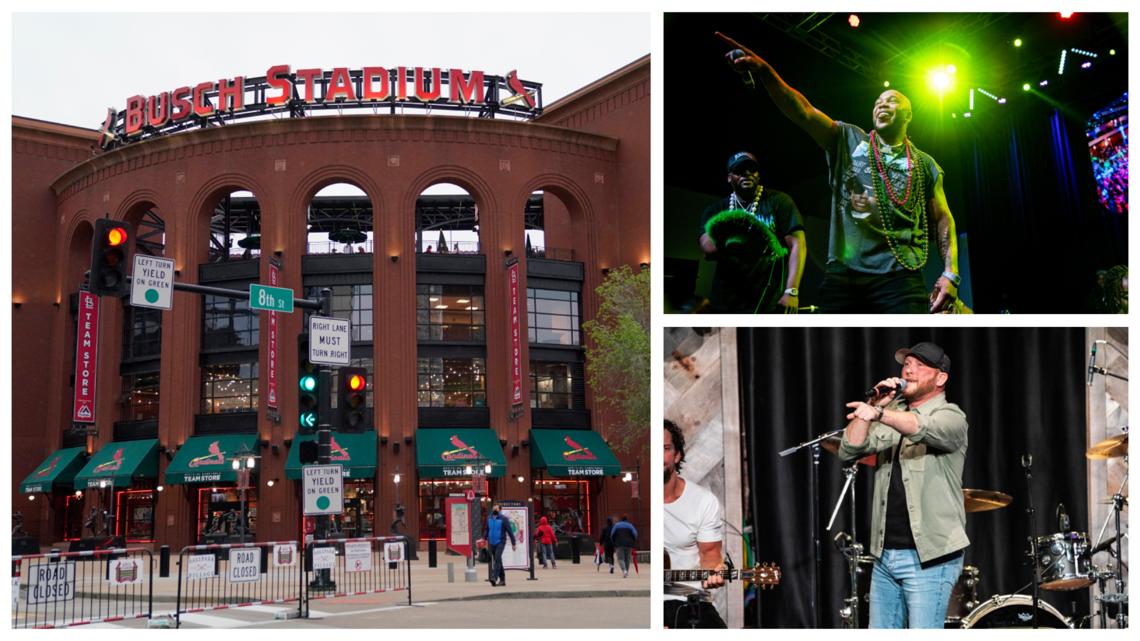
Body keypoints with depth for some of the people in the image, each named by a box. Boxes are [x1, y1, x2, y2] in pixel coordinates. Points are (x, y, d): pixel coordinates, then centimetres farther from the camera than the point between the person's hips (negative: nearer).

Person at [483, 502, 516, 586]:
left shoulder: (503, 519, -4)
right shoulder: (489, 518, 12)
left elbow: (509, 531, -3)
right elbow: (486, 530, 17)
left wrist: (513, 543, -5)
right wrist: (484, 538, 0)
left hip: (500, 542, -6)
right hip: (491, 543, 6)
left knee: (497, 559, -20)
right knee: (496, 560, 10)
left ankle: (494, 577, -27)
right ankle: (502, 579, 17)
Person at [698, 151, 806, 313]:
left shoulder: (778, 201, 4)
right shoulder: (716, 210, 12)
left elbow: (797, 245, -4)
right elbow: (708, 247, -6)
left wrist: (791, 292, -15)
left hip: (770, 302, -3)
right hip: (726, 303, 3)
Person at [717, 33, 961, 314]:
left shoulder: (925, 165, 18)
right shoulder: (848, 140, 16)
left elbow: (942, 219, 15)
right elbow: (804, 112, 0)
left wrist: (951, 273, -2)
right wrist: (764, 72, -18)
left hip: (899, 277, 0)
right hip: (843, 275, 0)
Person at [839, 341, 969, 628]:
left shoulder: (950, 416, -5)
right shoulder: (892, 415, 15)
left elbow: (922, 427, -29)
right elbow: (849, 451, 5)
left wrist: (879, 414, -47)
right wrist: (873, 404, -6)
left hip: (929, 558, -7)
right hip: (884, 553, 7)